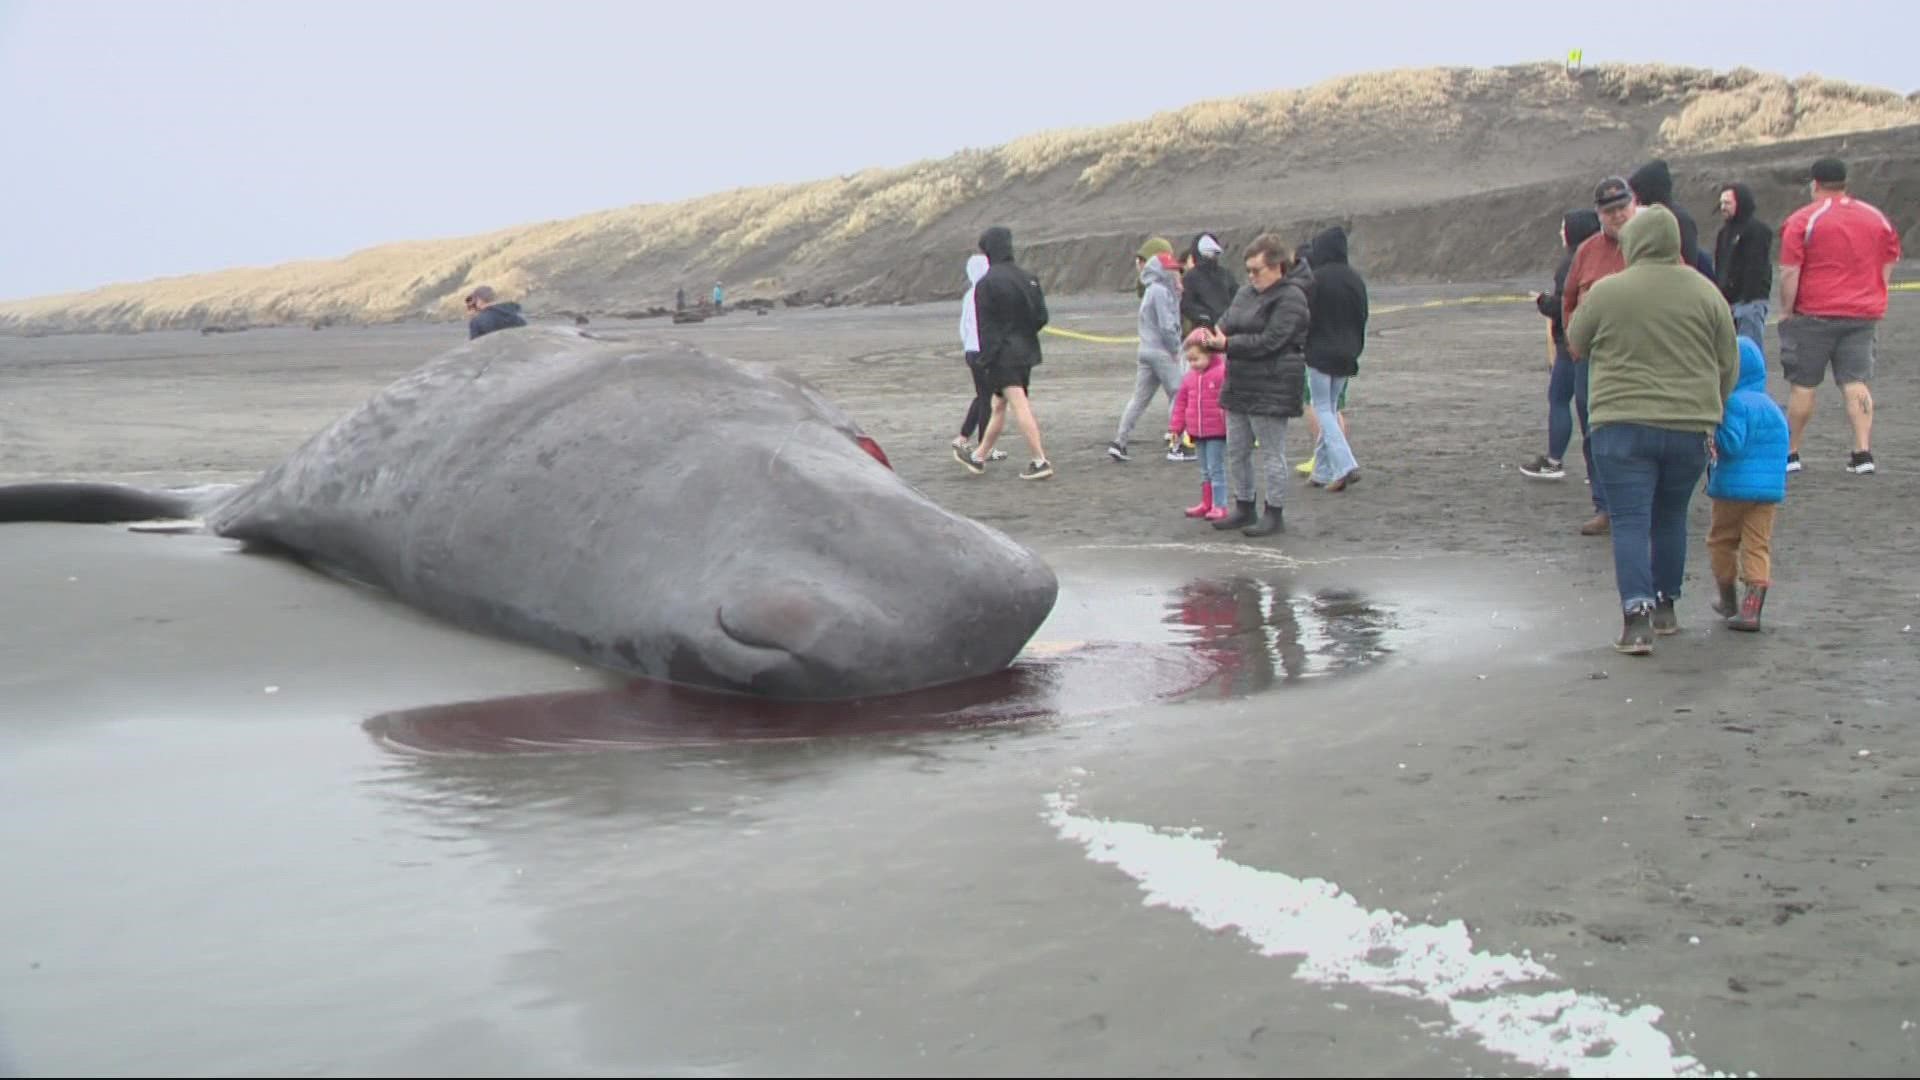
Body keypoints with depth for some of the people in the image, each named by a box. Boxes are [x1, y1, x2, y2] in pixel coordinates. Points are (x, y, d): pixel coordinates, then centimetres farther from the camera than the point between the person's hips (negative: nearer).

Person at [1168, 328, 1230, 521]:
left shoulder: (1223, 372, -14)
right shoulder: (1191, 376, 8)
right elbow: (1181, 401, 14)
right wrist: (1176, 427, 13)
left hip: (1217, 432, -7)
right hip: (1198, 432, 7)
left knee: (1216, 469, -3)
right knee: (1205, 470, 16)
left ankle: (1219, 505, 3)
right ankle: (1206, 503, 25)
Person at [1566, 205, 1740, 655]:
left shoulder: (1606, 292, -4)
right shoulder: (1705, 293, 2)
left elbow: (1576, 346, 11)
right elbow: (1729, 365, 7)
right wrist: (1710, 410, 21)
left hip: (1624, 425, -3)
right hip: (1690, 427, 3)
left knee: (1631, 522, -2)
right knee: (1671, 517, 18)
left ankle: (1637, 617, -14)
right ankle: (1666, 607, 29)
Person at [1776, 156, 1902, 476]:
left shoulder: (1802, 220, -8)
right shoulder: (1877, 218, 9)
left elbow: (1789, 273, -12)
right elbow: (1889, 268, 13)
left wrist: (1786, 311, -3)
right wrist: (1873, 305, 20)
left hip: (1815, 315, -4)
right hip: (1864, 314, 4)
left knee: (1802, 385, 5)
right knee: (1856, 384, 3)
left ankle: (1791, 453, 11)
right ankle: (1863, 453, -7)